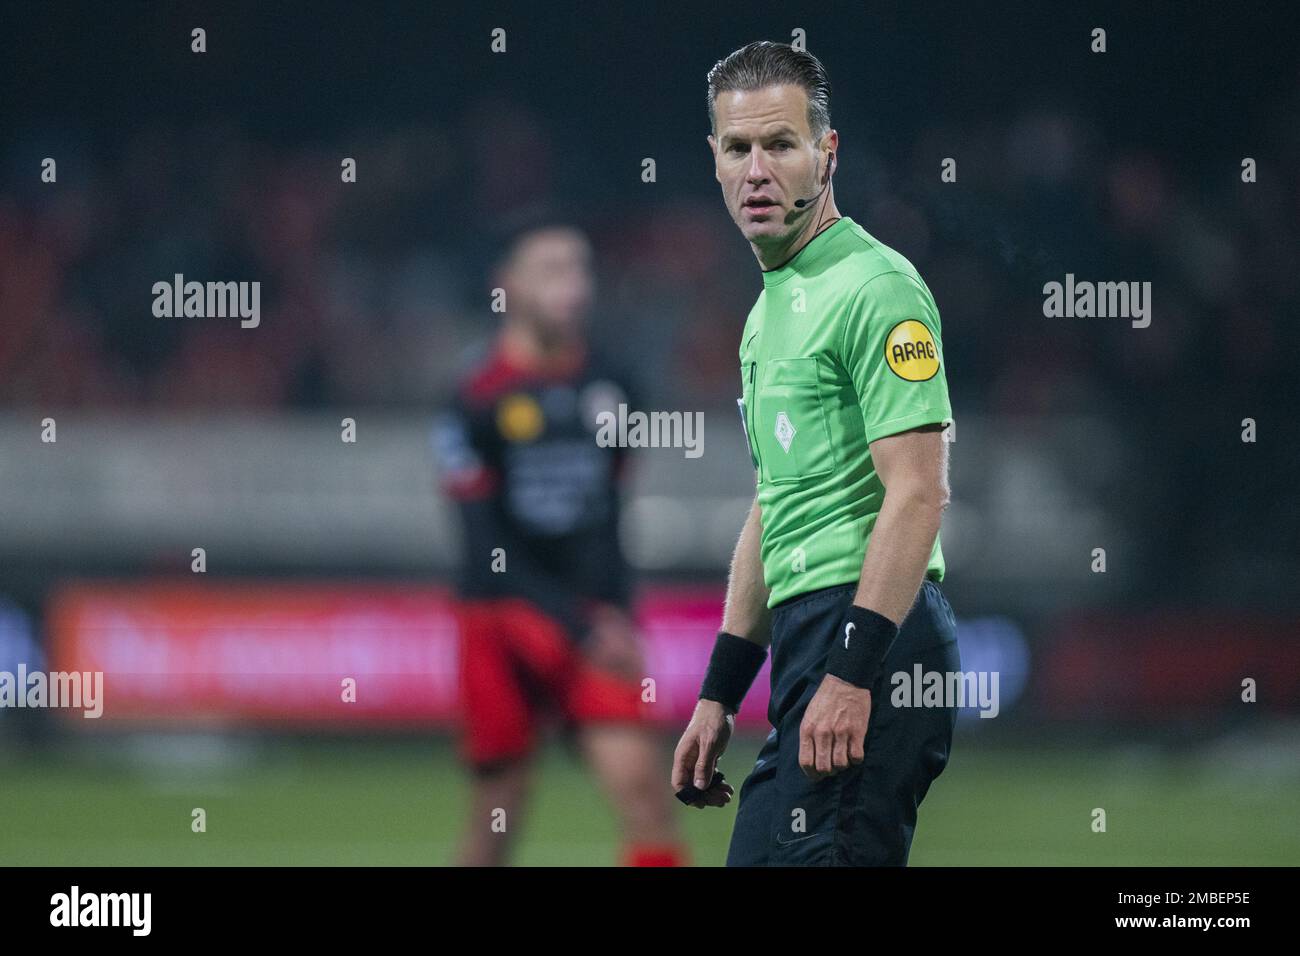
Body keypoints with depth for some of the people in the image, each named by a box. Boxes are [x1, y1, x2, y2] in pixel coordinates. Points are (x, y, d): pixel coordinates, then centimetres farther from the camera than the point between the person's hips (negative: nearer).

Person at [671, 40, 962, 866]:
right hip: (811, 637, 10)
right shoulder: (769, 311, 22)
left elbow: (917, 495, -17)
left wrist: (852, 672, -23)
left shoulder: (875, 287, -9)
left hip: (872, 639, -10)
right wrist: (719, 695, 25)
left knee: (784, 860, -18)